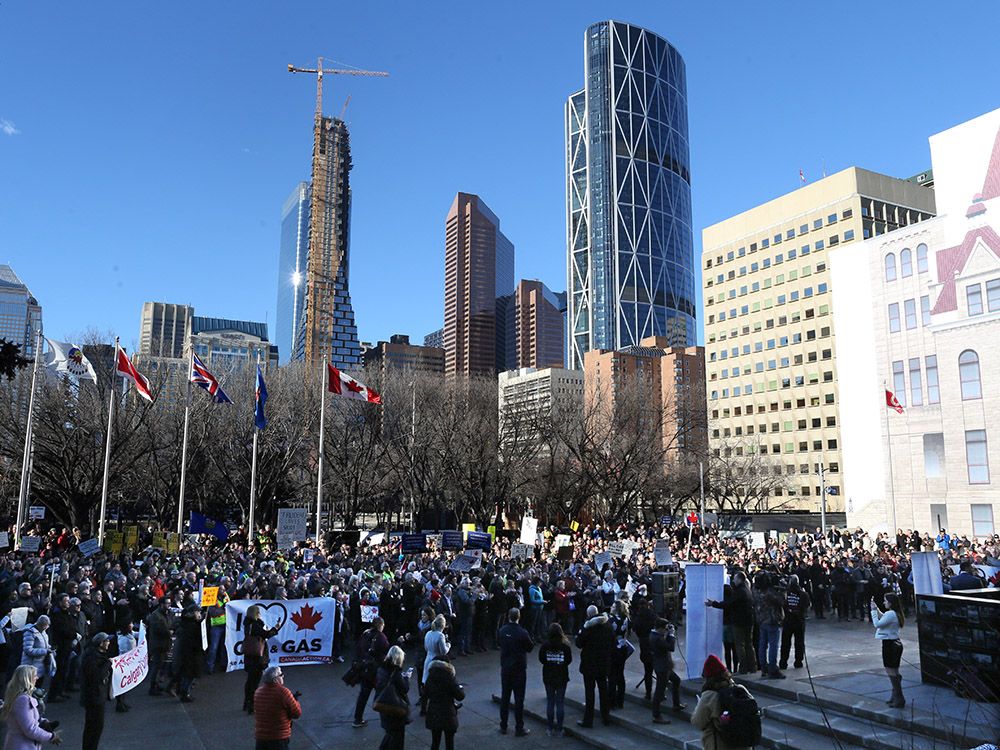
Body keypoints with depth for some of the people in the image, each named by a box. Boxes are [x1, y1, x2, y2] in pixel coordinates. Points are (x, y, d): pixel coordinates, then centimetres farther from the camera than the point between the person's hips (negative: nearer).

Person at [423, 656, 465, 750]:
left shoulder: (430, 678, -4)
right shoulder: (450, 679, -17)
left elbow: (425, 693, 9)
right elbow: (460, 696, -13)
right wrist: (461, 688, 7)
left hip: (433, 716, 4)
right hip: (448, 715, -4)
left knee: (435, 742, 17)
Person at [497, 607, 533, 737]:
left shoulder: (502, 630, -6)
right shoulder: (522, 633, -20)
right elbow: (529, 648, -8)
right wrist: (532, 641, 10)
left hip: (505, 668, 4)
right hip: (519, 669, -4)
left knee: (505, 697, 14)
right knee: (519, 698, 4)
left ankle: (503, 726, 22)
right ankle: (519, 728, 9)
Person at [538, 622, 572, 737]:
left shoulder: (545, 645, -14)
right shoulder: (565, 645, -14)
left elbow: (541, 659, -4)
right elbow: (569, 660, -5)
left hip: (548, 677, 0)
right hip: (562, 677, 0)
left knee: (550, 702, 11)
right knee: (560, 702, 8)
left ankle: (550, 729, 15)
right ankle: (559, 729, 12)